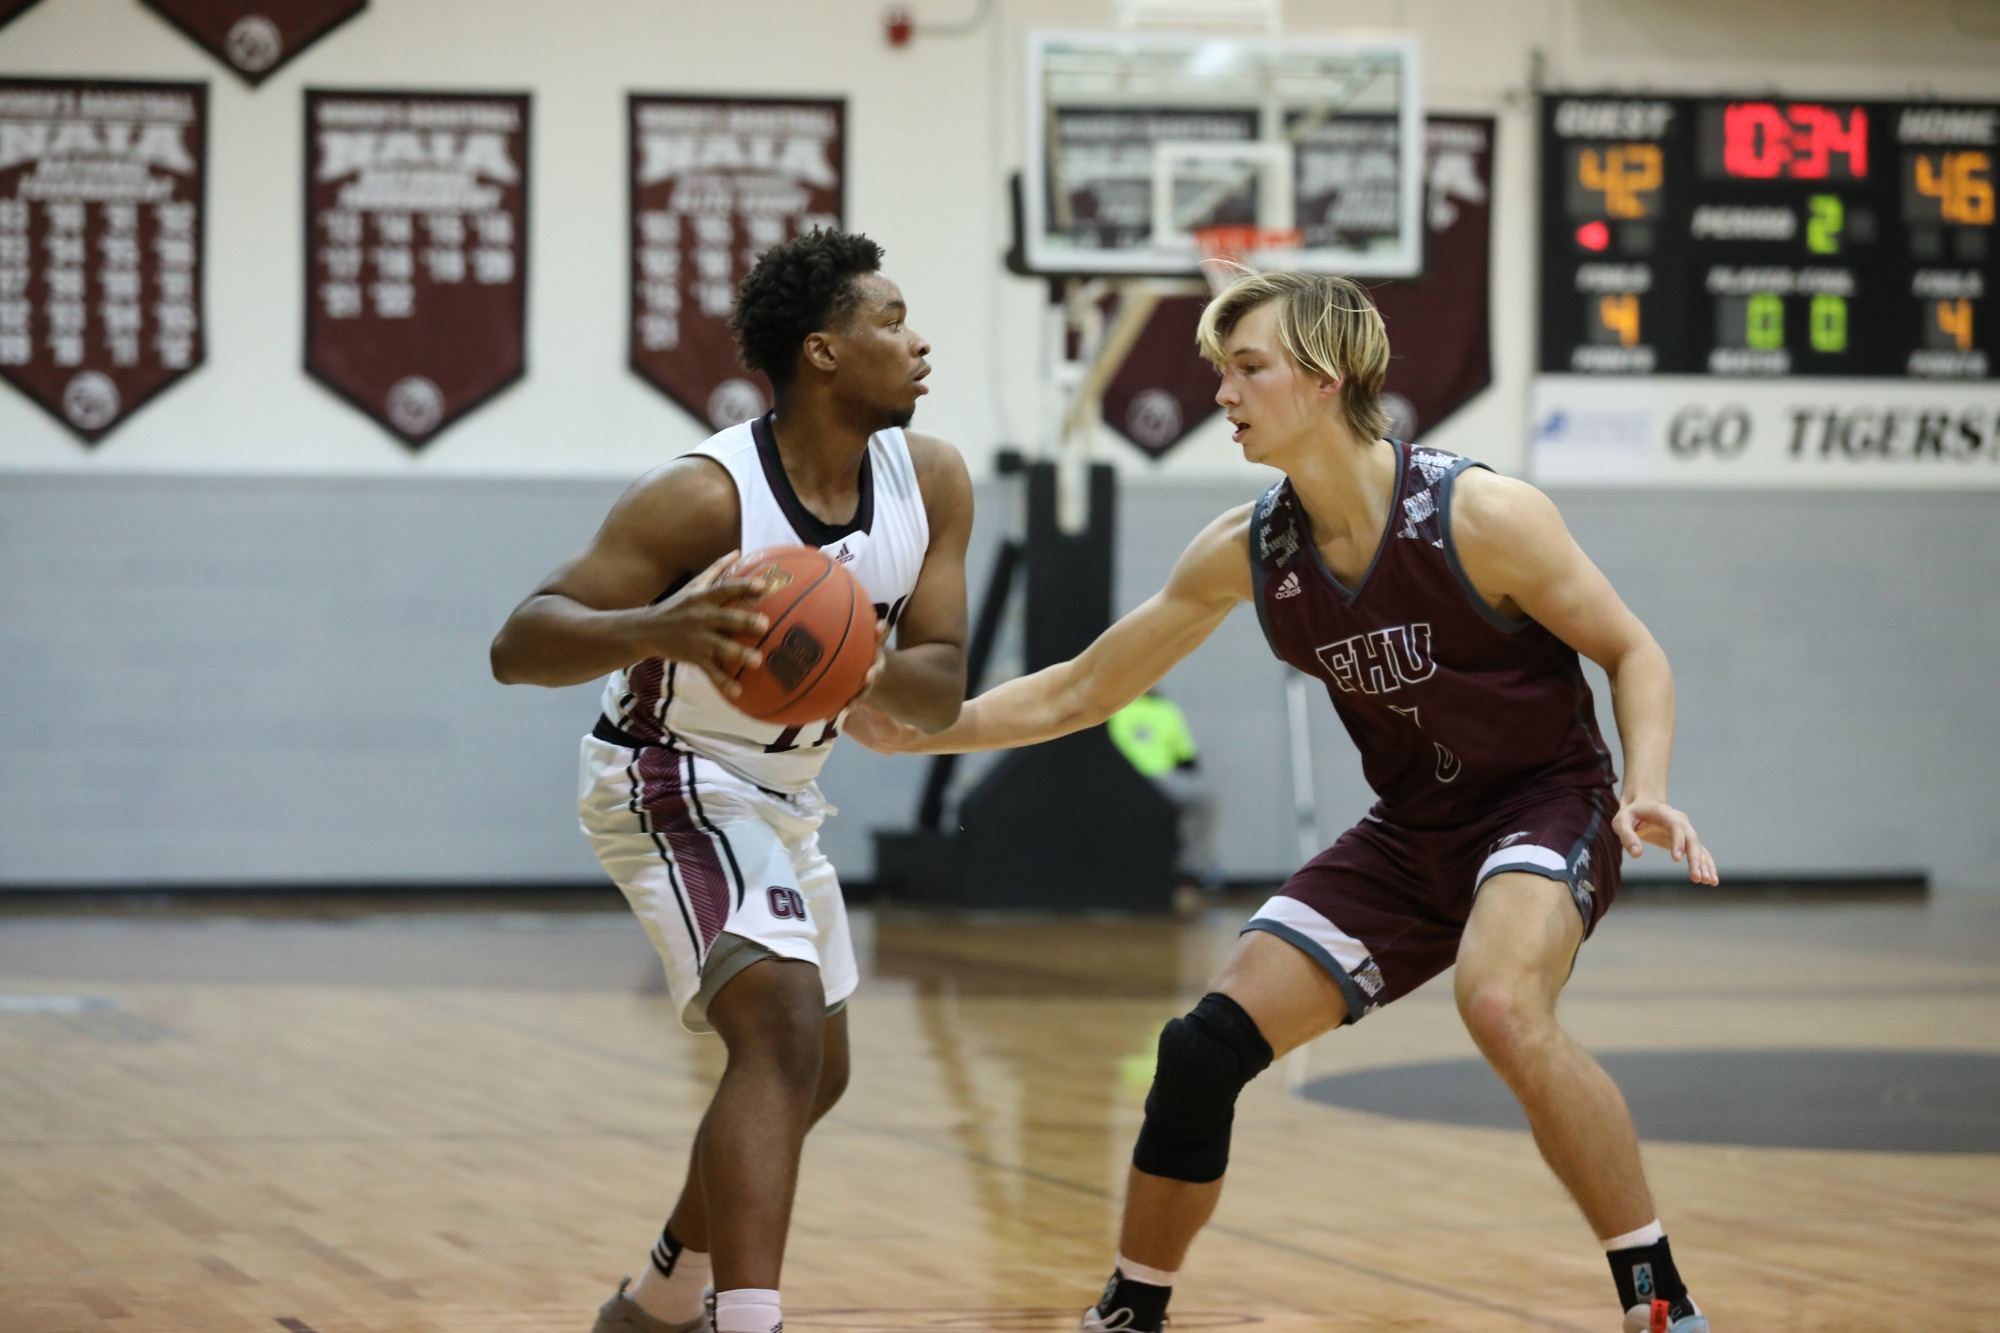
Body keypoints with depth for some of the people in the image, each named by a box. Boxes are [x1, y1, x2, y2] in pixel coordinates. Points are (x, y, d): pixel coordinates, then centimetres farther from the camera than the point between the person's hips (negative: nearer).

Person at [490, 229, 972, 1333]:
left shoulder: (931, 482, -9)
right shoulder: (704, 496, -28)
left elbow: (941, 688, -9)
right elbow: (520, 644, -32)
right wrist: (657, 632, -52)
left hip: (779, 795, 9)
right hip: (671, 783, -9)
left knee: (811, 1074, 21)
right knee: (782, 1033, -29)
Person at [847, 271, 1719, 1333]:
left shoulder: (1478, 516, -20)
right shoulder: (1246, 552, -5)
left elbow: (1632, 654, -10)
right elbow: (1080, 691, 5)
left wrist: (1647, 790, -27)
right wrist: (914, 729, -2)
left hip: (1546, 805, -6)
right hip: (1409, 834, 6)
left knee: (1500, 1005, -35)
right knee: (1204, 1049, -3)